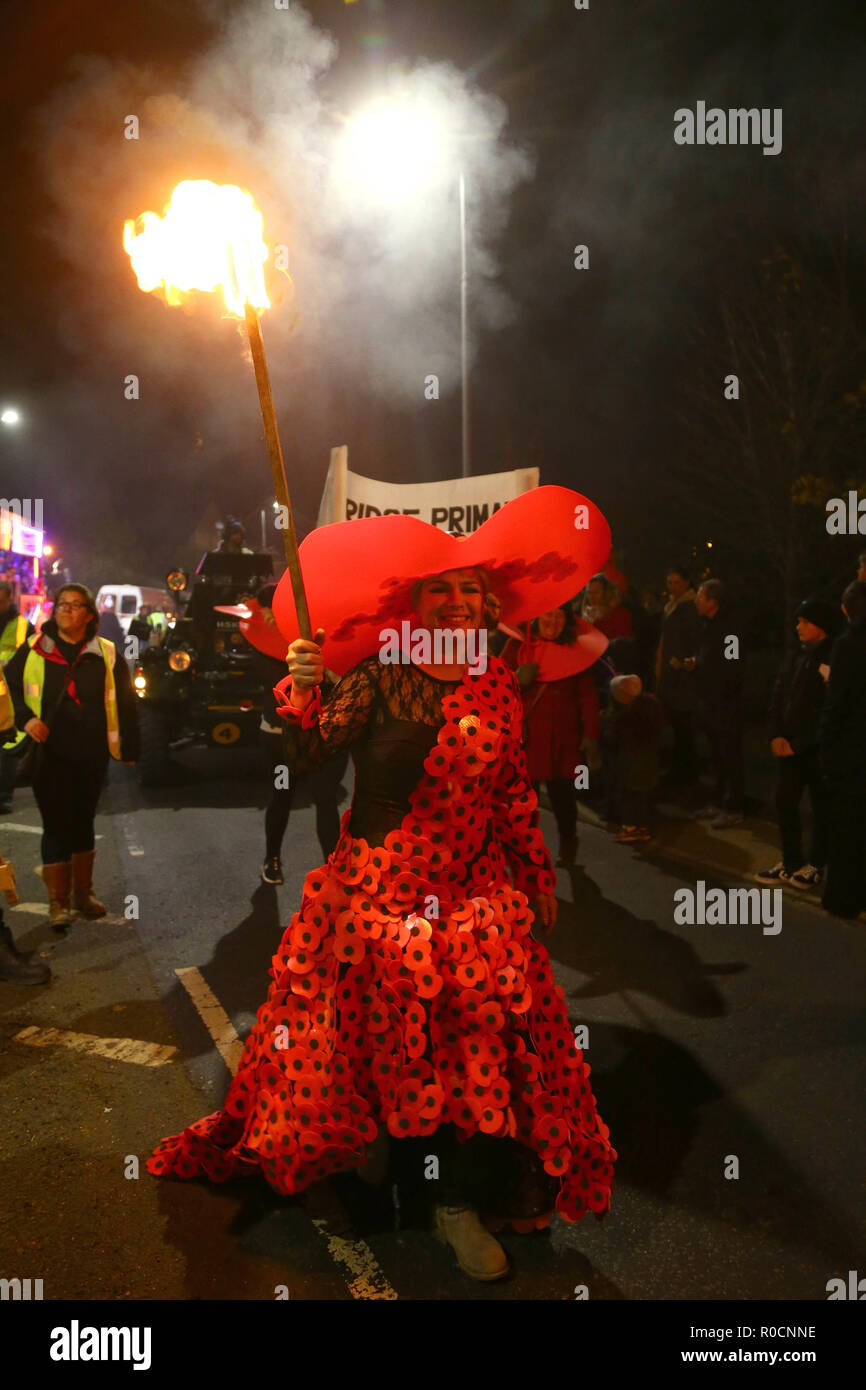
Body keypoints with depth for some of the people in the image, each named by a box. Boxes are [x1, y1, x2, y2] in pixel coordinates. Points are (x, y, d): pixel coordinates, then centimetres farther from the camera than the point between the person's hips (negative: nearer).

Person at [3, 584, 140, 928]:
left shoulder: (107, 654, 2)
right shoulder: (32, 650, 2)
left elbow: (125, 705, 4)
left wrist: (128, 750, 2)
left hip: (91, 757, 2)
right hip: (49, 755, -1)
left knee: (83, 823, 15)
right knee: (56, 826, -1)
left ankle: (83, 893, 28)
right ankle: (57, 903, 10)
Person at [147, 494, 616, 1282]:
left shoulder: (499, 687, 5)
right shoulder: (382, 679, -6)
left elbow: (516, 795, 13)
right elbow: (316, 748, -19)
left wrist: (538, 878, 17)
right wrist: (303, 693, -37)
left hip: (473, 897, 3)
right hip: (378, 887, -3)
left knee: (483, 1040, -1)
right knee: (373, 1034, 3)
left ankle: (461, 1203, 17)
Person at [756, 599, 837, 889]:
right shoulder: (795, 657, 10)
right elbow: (778, 698, 11)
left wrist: (799, 743, -14)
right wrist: (777, 735, -2)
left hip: (818, 748, -6)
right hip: (789, 746, 7)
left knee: (821, 808, 7)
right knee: (784, 803, 8)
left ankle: (816, 865, 19)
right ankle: (791, 862, 21)